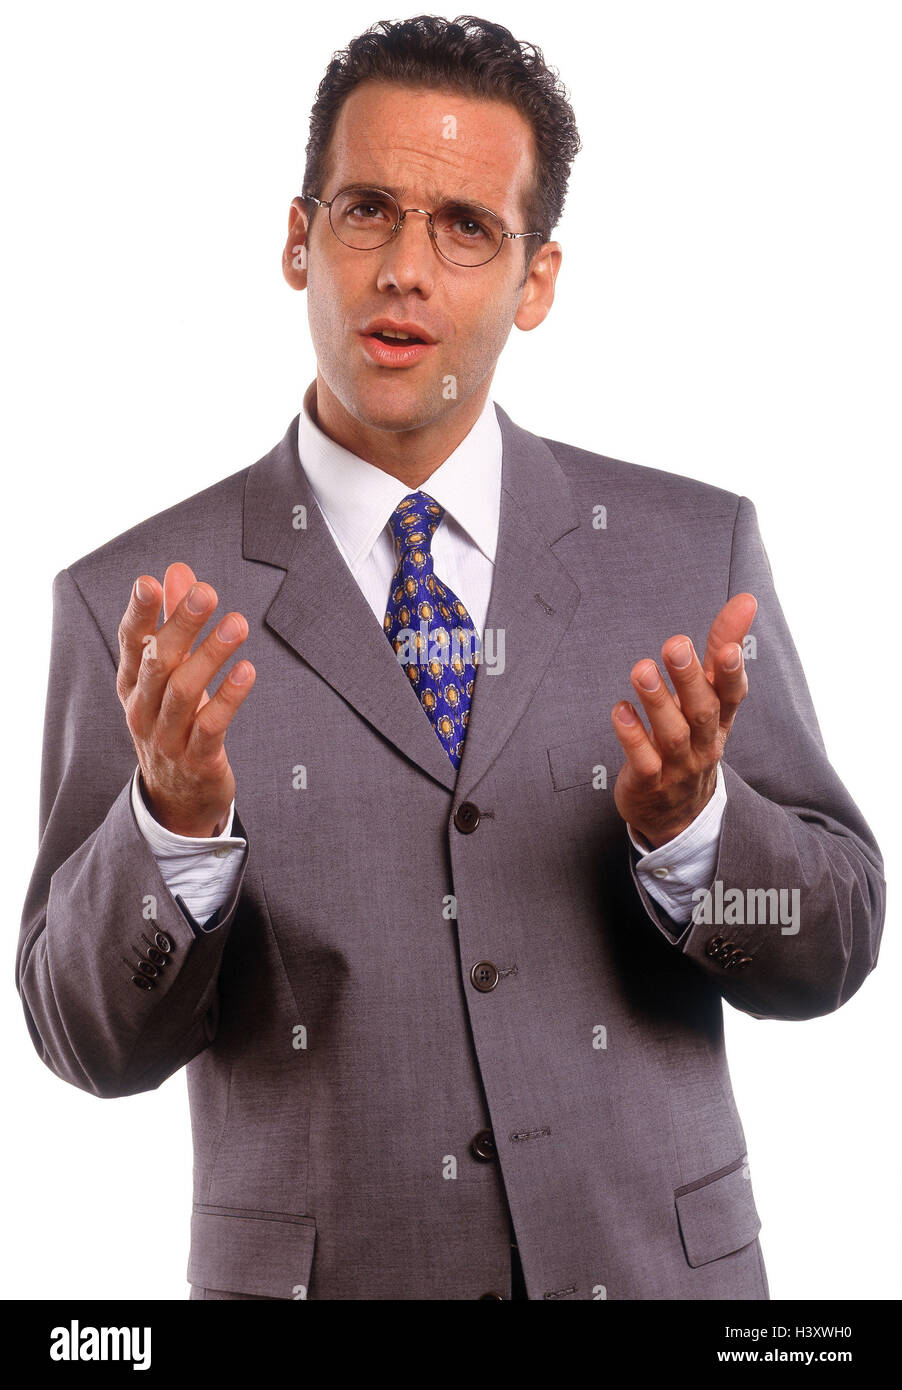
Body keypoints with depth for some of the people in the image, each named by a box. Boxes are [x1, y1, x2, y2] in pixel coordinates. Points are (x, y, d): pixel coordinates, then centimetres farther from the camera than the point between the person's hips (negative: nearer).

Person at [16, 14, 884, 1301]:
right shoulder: (139, 604, -6)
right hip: (311, 1268, -1)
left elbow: (831, 948, -2)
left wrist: (689, 822, -21)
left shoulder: (689, 549, -2)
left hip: (649, 1261, 1)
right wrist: (175, 818, -25)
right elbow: (95, 1040, -8)